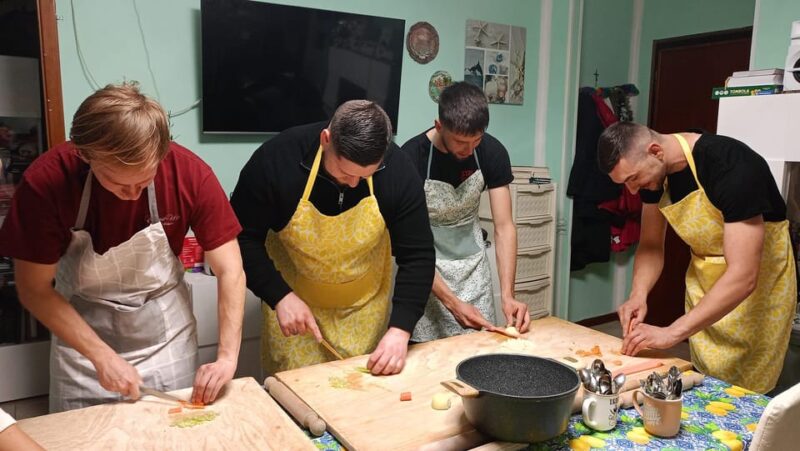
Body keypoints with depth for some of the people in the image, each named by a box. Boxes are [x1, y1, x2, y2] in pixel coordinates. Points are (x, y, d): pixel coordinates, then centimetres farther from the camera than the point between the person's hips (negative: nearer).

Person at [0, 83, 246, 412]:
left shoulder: (191, 174, -23)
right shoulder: (45, 182, -23)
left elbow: (230, 271, -18)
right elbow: (34, 289, -14)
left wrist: (227, 357, -26)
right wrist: (102, 356, -19)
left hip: (165, 329, 1)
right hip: (80, 330, 0)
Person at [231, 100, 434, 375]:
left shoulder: (397, 171, -21)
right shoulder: (276, 159, -25)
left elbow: (417, 255, -16)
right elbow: (242, 238, -15)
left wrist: (400, 329, -25)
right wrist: (280, 296, -25)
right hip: (292, 303, -1)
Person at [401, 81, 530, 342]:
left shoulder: (492, 152, -12)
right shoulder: (411, 158, -22)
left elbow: (504, 227, -10)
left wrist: (507, 295, -21)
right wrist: (452, 302, -26)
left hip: (473, 267, 3)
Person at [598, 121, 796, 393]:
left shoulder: (732, 166, -31)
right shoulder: (653, 171, -10)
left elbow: (743, 276, -35)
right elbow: (651, 244, 0)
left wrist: (671, 333, -37)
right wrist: (638, 295, -19)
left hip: (759, 280, -5)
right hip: (704, 277, 5)